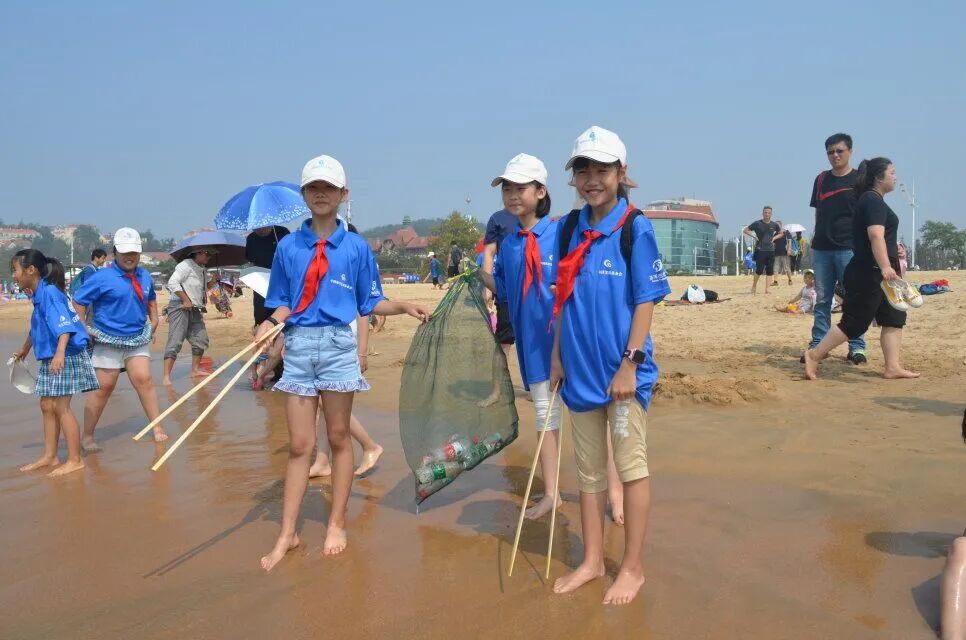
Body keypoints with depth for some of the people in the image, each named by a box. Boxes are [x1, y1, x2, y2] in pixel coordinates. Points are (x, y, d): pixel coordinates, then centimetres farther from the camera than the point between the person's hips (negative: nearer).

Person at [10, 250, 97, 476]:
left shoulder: (49, 292, -17)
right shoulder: (40, 294, 13)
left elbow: (63, 325, -28)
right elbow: (37, 327, 30)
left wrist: (60, 352, -41)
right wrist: (24, 349, 44)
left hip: (66, 356, -10)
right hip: (50, 358, 10)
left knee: (61, 407, -6)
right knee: (47, 406, 14)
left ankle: (75, 460, 1)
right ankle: (50, 456, 24)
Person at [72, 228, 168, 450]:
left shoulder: (144, 276, 6)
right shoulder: (102, 278, -12)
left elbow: (151, 299, 25)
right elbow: (78, 301, -7)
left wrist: (153, 320, 13)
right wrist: (84, 328, -9)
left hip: (138, 340, 4)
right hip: (108, 342, -4)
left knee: (144, 380, -3)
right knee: (103, 387, 1)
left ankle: (157, 428, 3)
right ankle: (87, 437, 14)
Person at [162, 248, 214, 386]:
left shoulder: (203, 270, 17)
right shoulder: (186, 265, -10)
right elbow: (172, 283, -19)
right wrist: (186, 300, -19)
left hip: (195, 309, 9)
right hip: (180, 307, -9)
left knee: (201, 340, 12)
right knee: (175, 341, -12)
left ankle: (195, 370, 25)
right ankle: (166, 376, -14)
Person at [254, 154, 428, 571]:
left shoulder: (356, 247, 3)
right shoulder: (288, 247, 6)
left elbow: (370, 303, 6)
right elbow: (284, 304, 7)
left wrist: (405, 307, -9)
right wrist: (269, 324, -13)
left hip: (339, 345, -1)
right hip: (298, 346, 1)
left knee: (338, 438, 10)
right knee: (299, 444, 5)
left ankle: (336, 525, 23)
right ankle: (286, 535, 14)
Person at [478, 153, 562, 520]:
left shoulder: (561, 234, -9)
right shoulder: (508, 243, 8)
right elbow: (504, 290, 16)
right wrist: (478, 273, 4)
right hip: (533, 342, 6)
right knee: (544, 415, 14)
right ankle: (550, 493, 27)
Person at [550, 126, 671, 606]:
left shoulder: (635, 228, -8)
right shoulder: (571, 229, 7)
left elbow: (646, 300, -10)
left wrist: (630, 363, -15)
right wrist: (557, 355, 7)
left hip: (622, 369, -5)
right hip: (580, 368, 6)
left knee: (631, 466, 7)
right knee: (588, 470, 14)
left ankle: (632, 567, 21)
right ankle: (591, 561, 29)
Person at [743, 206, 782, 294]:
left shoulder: (774, 225, 7)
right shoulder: (757, 223, -3)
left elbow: (781, 233, 23)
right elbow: (745, 230, 3)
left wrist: (774, 237, 6)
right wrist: (753, 236, -8)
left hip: (771, 250, 4)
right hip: (760, 250, -4)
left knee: (769, 271, 1)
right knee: (759, 270, -8)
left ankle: (767, 289, 6)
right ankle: (754, 286, 13)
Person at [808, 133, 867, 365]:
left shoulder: (860, 180, 0)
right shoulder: (821, 179, 12)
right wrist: (815, 240, 11)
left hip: (849, 248, -4)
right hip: (822, 249, 4)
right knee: (822, 300, 6)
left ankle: (856, 347, 7)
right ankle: (818, 345, 11)